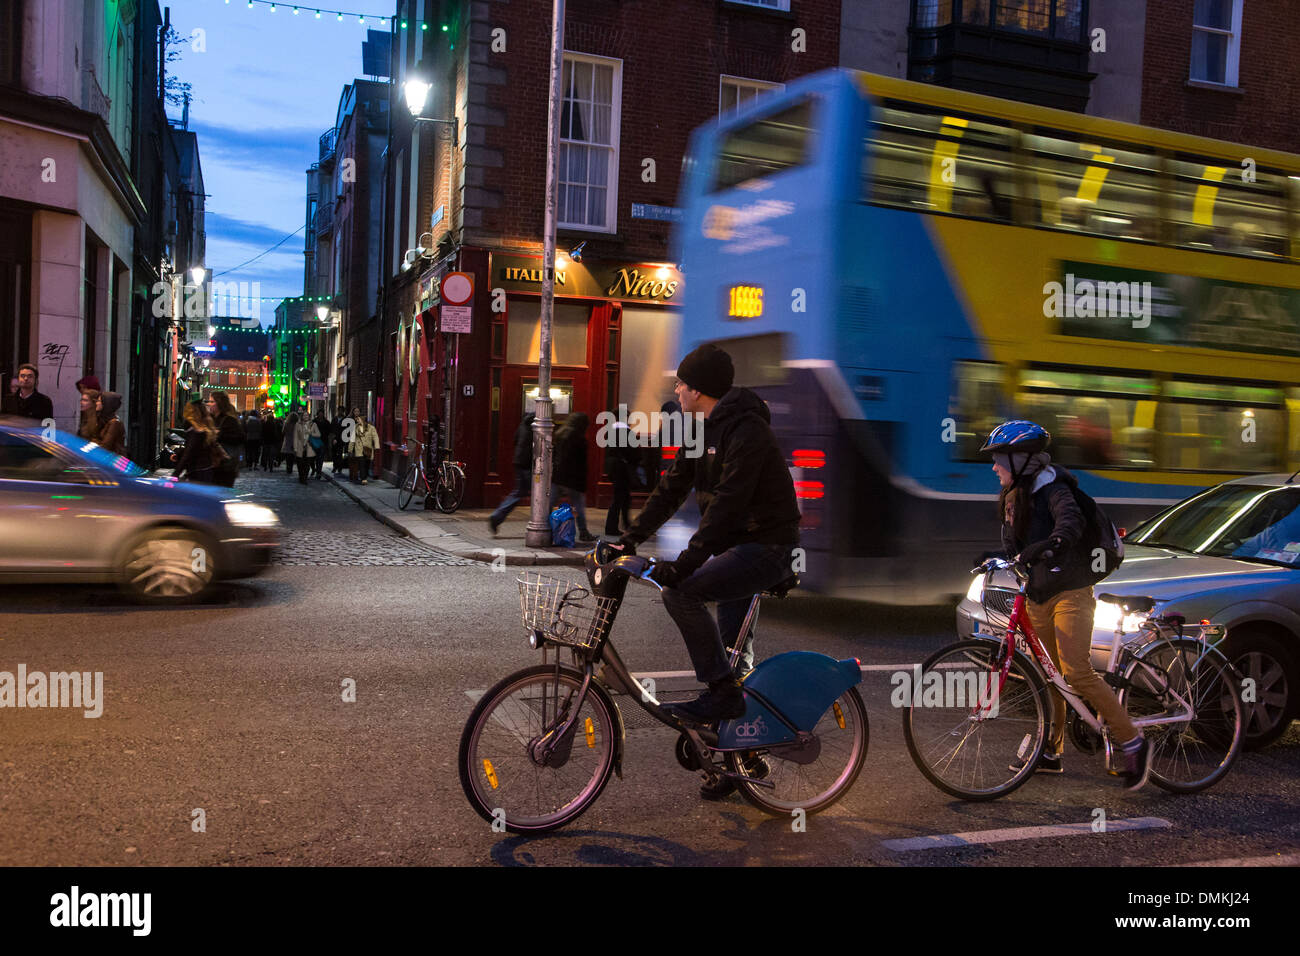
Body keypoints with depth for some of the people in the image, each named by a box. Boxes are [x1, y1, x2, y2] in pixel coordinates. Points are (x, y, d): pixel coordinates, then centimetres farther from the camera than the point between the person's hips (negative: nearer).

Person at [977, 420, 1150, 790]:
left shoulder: (1052, 489, -14)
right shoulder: (1012, 498, 12)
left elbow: (1072, 520, -35)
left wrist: (1051, 543, -53)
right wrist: (995, 557, 3)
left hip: (1070, 592, -8)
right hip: (1038, 596, 8)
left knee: (1077, 673, -16)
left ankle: (1132, 742, -3)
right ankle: (1050, 752, 21)